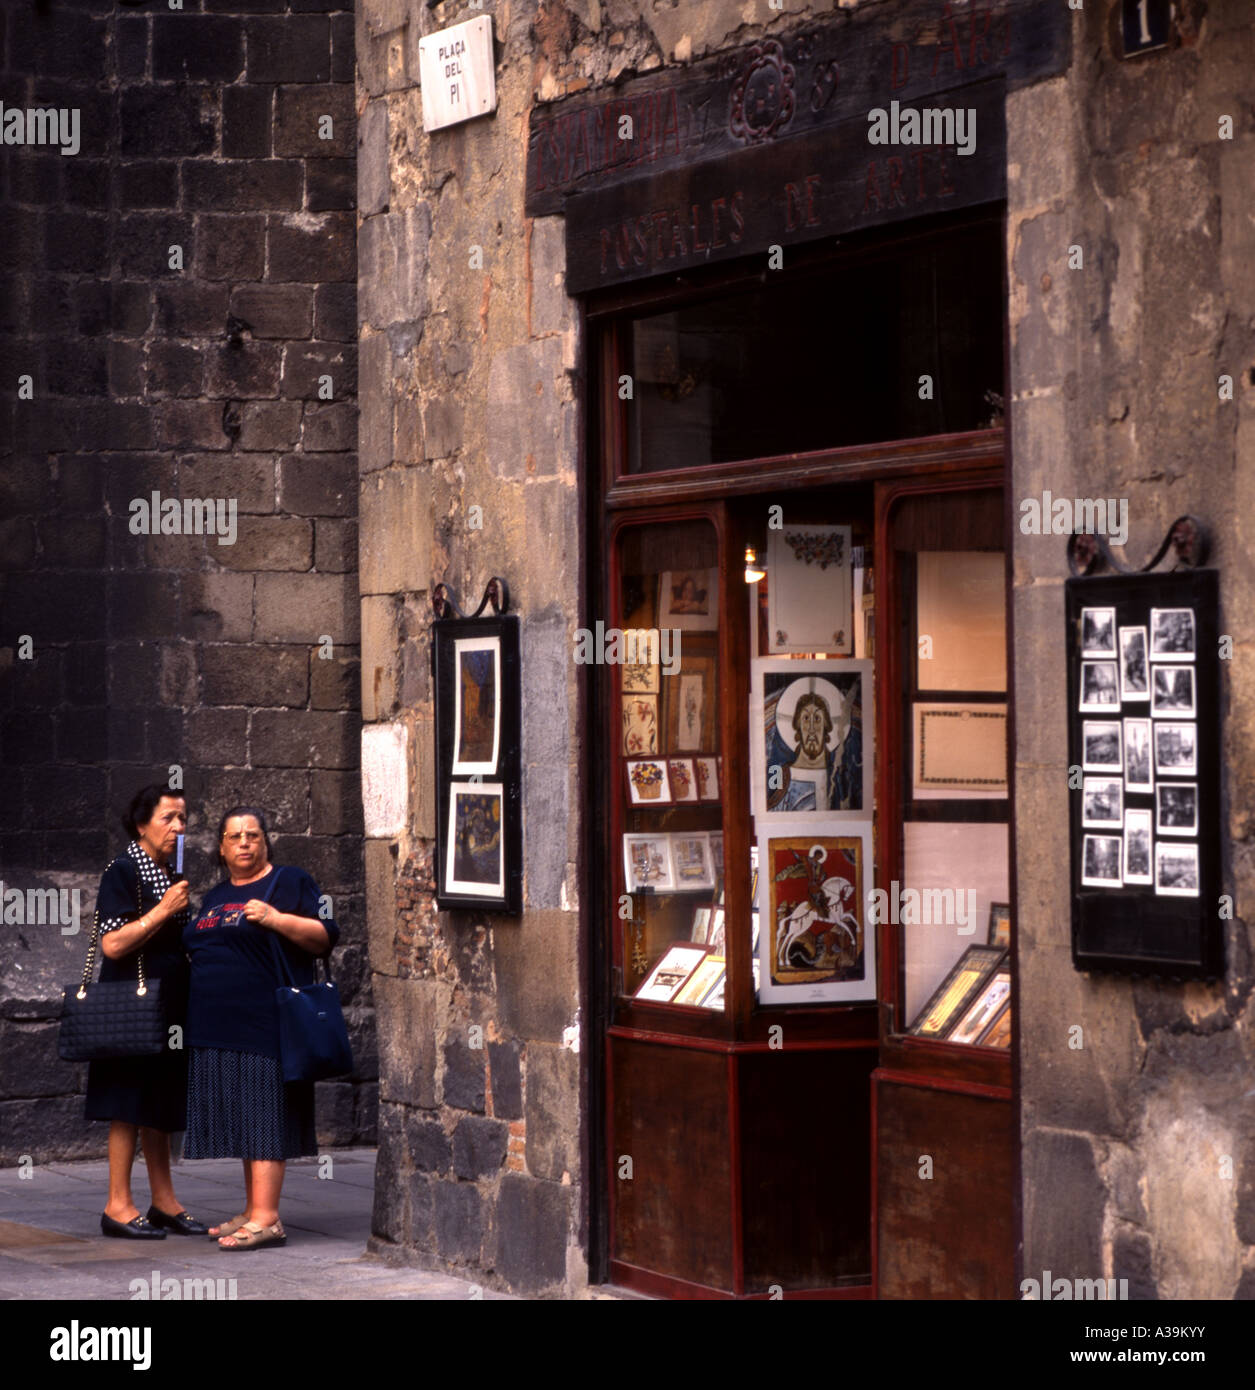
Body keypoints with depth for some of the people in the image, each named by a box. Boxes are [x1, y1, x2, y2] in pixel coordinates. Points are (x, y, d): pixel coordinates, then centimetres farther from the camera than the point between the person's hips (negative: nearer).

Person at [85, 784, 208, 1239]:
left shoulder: (168, 876, 15)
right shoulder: (122, 872, -10)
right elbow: (113, 944, -19)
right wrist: (164, 909, -19)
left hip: (168, 1008, 8)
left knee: (160, 1107, 10)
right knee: (130, 1106, -6)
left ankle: (163, 1200, 14)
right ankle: (118, 1206, -2)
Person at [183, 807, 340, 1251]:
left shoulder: (290, 884, 1)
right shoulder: (214, 897, 21)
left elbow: (326, 936, -8)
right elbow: (198, 952, 32)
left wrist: (277, 919, -20)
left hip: (264, 1023, -7)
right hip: (217, 1027, 7)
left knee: (262, 1116, -11)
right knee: (242, 1119, 8)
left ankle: (265, 1219, -14)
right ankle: (253, 1211, 13)